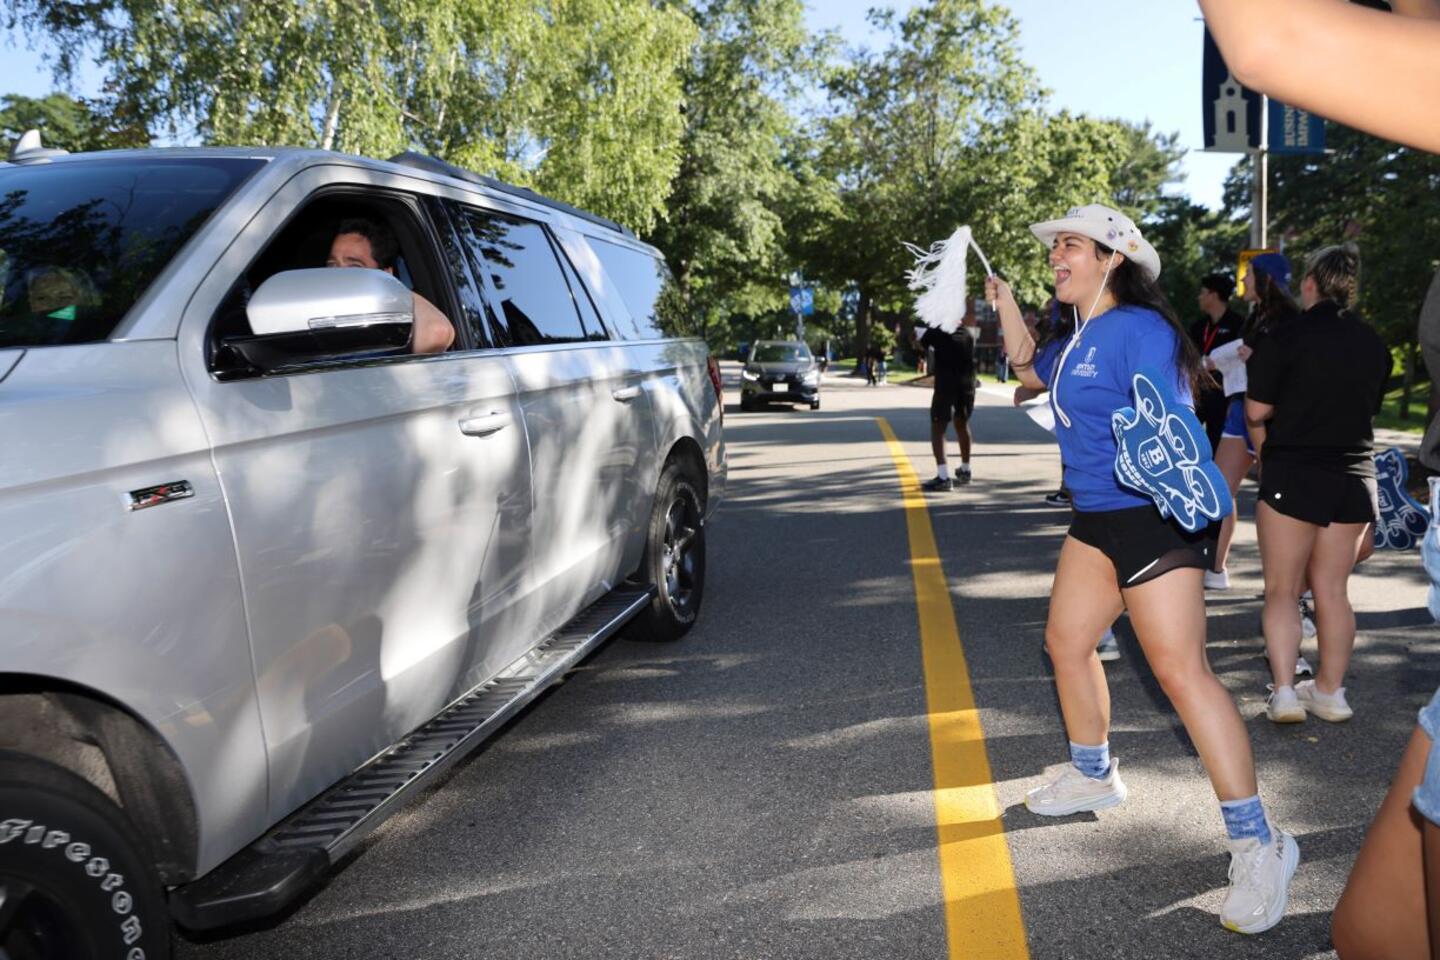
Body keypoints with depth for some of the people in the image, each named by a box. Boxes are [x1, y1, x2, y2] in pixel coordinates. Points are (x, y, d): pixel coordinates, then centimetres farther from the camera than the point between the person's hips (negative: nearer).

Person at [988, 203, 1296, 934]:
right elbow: (1030, 371, 31)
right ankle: (1094, 775, 38)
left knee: (1181, 672, -12)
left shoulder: (1139, 330, -15)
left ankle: (1258, 843, -4)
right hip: (1096, 518, 10)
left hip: (1155, 518, -10)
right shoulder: (1073, 337, 11)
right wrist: (1007, 308, 21)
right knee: (1066, 643, 17)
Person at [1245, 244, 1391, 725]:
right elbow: (1370, 407, 14)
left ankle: (1284, 693, -1)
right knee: (1331, 589, 12)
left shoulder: (1286, 337, -10)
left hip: (1292, 474, -4)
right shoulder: (1374, 344, 6)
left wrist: (1266, 461, 8)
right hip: (1355, 478, 5)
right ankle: (1330, 691, 19)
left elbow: (1257, 411, -8)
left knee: (1281, 590, 5)